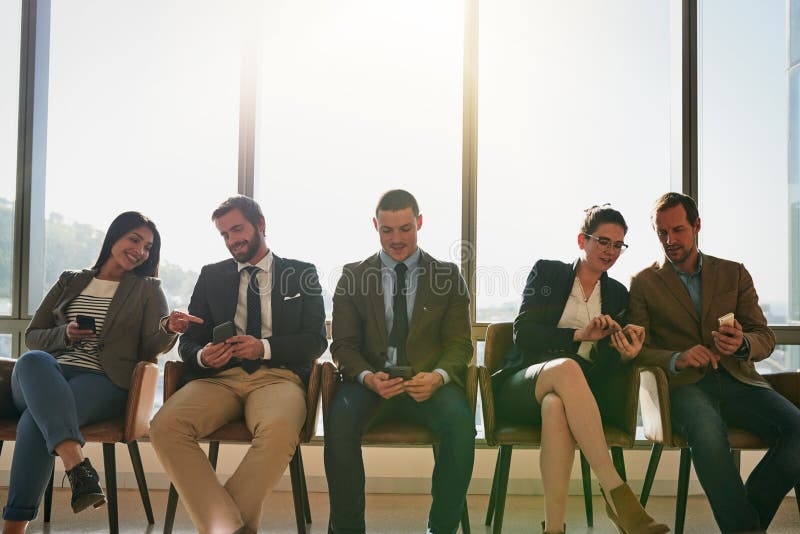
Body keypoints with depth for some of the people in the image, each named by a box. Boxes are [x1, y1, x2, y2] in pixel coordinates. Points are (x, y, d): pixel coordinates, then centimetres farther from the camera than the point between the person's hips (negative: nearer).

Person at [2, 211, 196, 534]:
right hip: (46, 377, 3)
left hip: (103, 383, -2)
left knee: (37, 419, -33)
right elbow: (32, 336, 20)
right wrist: (65, 335, -2)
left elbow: (151, 348, 3)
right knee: (32, 361, -35)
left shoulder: (148, 291, 16)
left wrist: (168, 329, -21)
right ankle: (77, 463, -49)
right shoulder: (70, 282, 23)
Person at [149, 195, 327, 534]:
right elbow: (188, 342, 16)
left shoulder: (302, 274, 14)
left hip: (278, 375, -2)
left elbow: (316, 341, 5)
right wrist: (203, 355, -9)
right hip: (219, 377, 3)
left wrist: (265, 347, -12)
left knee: (279, 430, -37)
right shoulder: (211, 276, 20)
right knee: (164, 426, -29)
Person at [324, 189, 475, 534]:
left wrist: (438, 376, -18)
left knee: (460, 421, -31)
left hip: (429, 381, 0)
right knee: (339, 419, -31)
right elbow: (344, 344, 5)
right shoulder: (352, 277, 10)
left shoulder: (448, 276, 9)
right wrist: (368, 377, -17)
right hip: (371, 380, 0)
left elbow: (459, 344, 5)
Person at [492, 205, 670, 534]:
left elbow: (607, 368, 9)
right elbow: (523, 333, -4)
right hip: (523, 385, -1)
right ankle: (615, 491, -38)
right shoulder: (546, 272, 9)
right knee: (566, 367, -39)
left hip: (576, 393, 2)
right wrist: (579, 335, -15)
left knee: (556, 407, -39)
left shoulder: (617, 294, 17)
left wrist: (626, 355, -15)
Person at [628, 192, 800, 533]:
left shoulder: (734, 274, 16)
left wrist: (742, 345, -14)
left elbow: (765, 339, 11)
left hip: (736, 379, 3)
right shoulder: (644, 283, 10)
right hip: (684, 384, -3)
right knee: (706, 430, -36)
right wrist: (677, 359, -19)